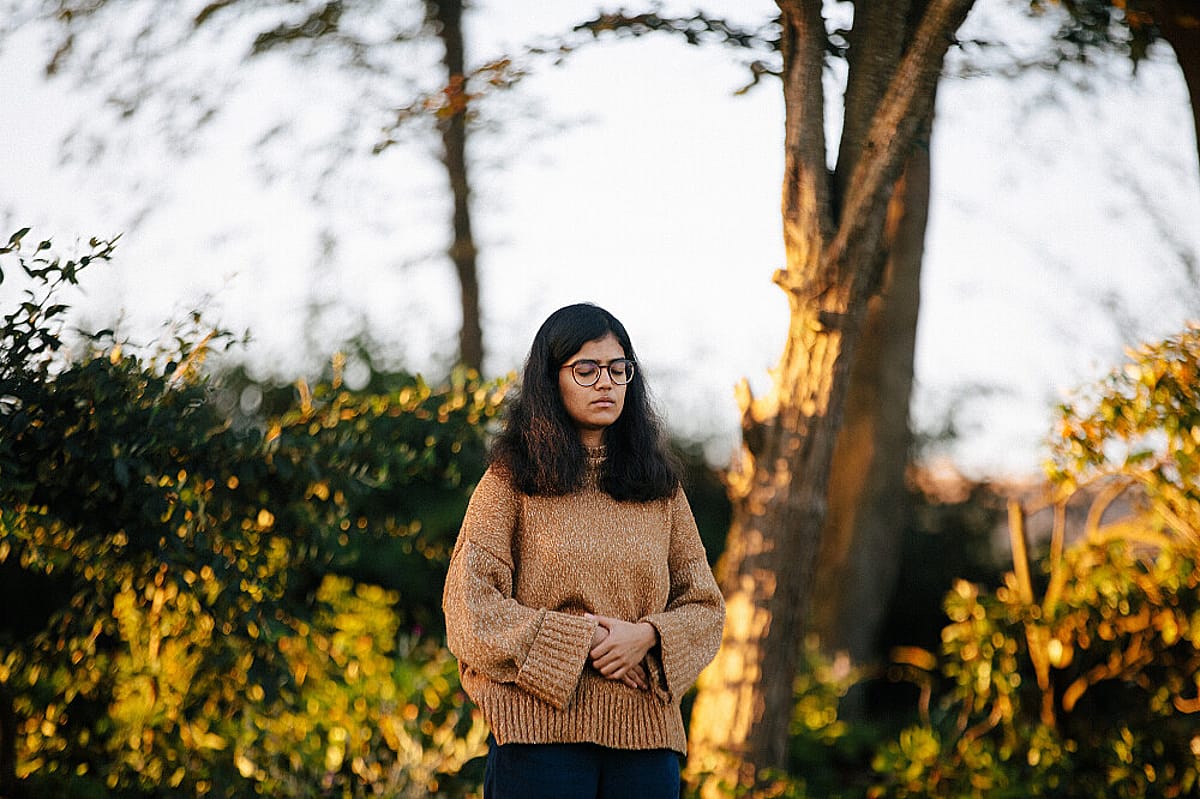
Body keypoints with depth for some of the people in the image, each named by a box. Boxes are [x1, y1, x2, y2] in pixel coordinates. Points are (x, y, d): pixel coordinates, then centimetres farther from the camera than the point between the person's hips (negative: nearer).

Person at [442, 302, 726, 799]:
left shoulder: (660, 487, 14)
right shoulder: (511, 480, 4)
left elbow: (704, 608, 12)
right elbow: (470, 609, -4)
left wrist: (646, 634, -9)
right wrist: (580, 642, -11)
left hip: (645, 737, 3)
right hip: (540, 728, -3)